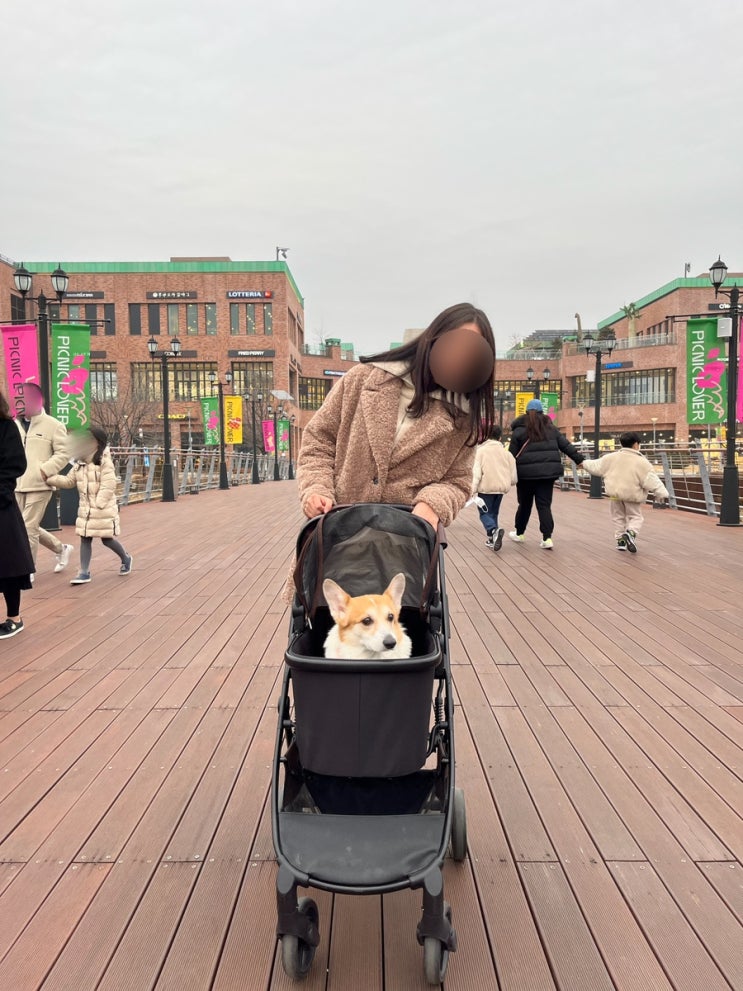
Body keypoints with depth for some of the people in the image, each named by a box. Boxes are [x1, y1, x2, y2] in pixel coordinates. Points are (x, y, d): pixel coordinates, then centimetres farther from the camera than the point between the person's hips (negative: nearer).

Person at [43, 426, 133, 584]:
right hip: (85, 509, 7)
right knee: (85, 540, 5)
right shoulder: (80, 463, 9)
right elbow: (69, 481, 13)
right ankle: (84, 572, 10)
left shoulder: (105, 462, -14)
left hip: (103, 510, -7)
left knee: (107, 540, 3)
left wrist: (99, 504, -26)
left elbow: (108, 486, -21)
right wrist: (50, 478, 1)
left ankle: (126, 559, 29)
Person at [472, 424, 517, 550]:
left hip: (486, 487, -4)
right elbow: (513, 474, 8)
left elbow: (477, 472, -13)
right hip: (501, 487, 4)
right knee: (493, 513, 19)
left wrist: (472, 489, -15)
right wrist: (509, 483, 29)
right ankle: (492, 539, 16)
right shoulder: (506, 452, 9)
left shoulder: (481, 450, -4)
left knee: (484, 513, 4)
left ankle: (494, 530, -24)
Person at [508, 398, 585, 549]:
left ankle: (519, 533, 30)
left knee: (525, 504, 14)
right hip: (548, 472, 2)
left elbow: (512, 454, -1)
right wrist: (580, 459, 14)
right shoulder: (550, 428, 9)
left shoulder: (519, 430, 0)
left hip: (527, 472, -2)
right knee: (544, 505, 4)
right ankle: (547, 538, -6)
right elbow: (566, 445, 9)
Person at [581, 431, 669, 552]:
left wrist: (585, 463, 29)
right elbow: (652, 480, -13)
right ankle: (631, 532, -17)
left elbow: (596, 466, 12)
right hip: (632, 495, -3)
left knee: (618, 517, 19)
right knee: (635, 517, 10)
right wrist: (662, 493, -9)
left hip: (615, 493, 3)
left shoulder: (611, 458, 1)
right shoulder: (641, 462, -10)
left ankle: (620, 539, 19)